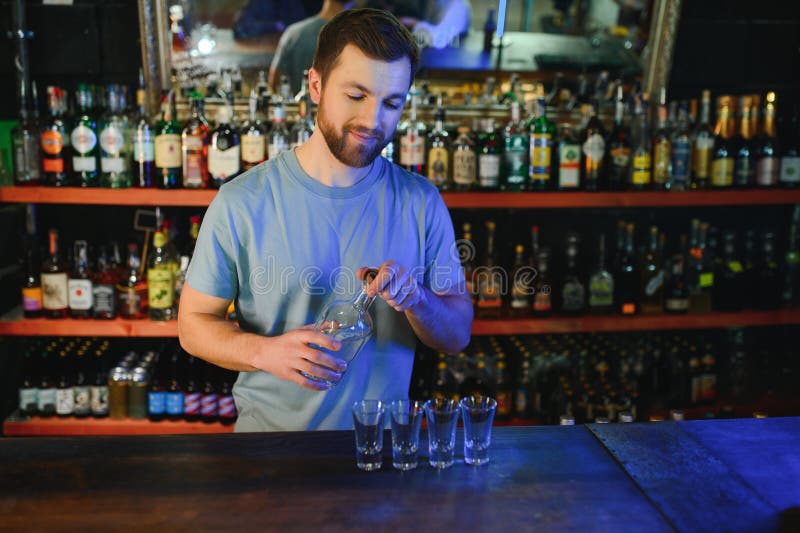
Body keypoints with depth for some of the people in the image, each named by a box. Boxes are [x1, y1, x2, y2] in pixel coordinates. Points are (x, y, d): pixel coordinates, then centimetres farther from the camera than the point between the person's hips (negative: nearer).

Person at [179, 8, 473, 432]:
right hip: (270, 432, -2)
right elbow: (193, 323, -1)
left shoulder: (421, 202, -1)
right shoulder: (241, 202, -8)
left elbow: (458, 336, 4)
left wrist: (415, 299, -17)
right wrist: (265, 352, -18)